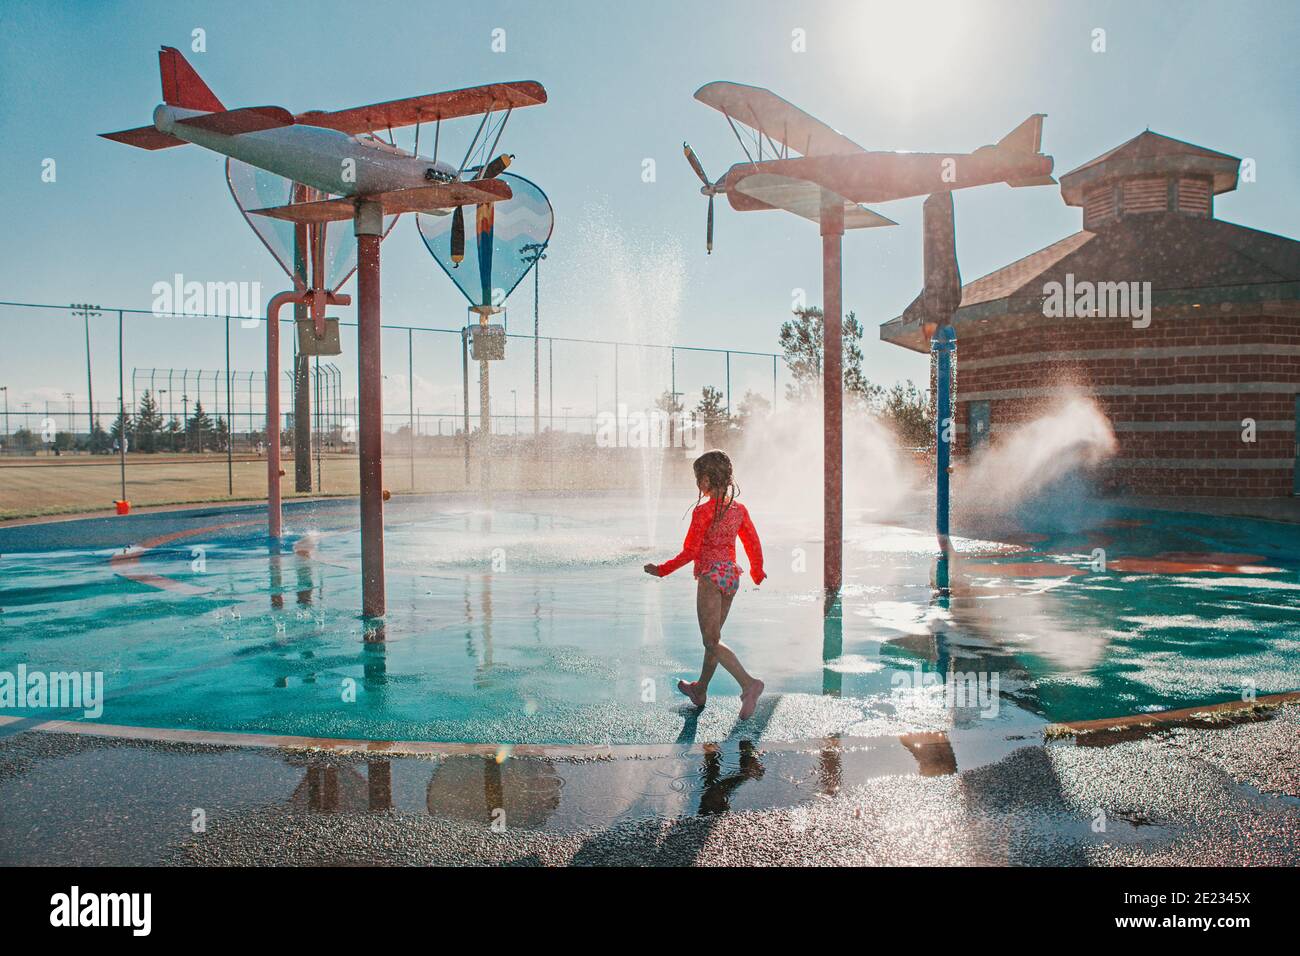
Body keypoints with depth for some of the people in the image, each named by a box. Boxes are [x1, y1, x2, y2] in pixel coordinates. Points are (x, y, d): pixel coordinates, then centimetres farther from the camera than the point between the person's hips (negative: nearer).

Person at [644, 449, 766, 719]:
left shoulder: (703, 510, -13)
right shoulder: (739, 509, 5)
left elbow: (690, 552, -13)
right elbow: (754, 544, 13)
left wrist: (663, 570, -1)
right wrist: (757, 573, 30)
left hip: (710, 577, -7)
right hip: (732, 575, 7)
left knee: (712, 641, -4)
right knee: (713, 637, 18)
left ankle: (748, 684, -21)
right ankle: (700, 690, 32)